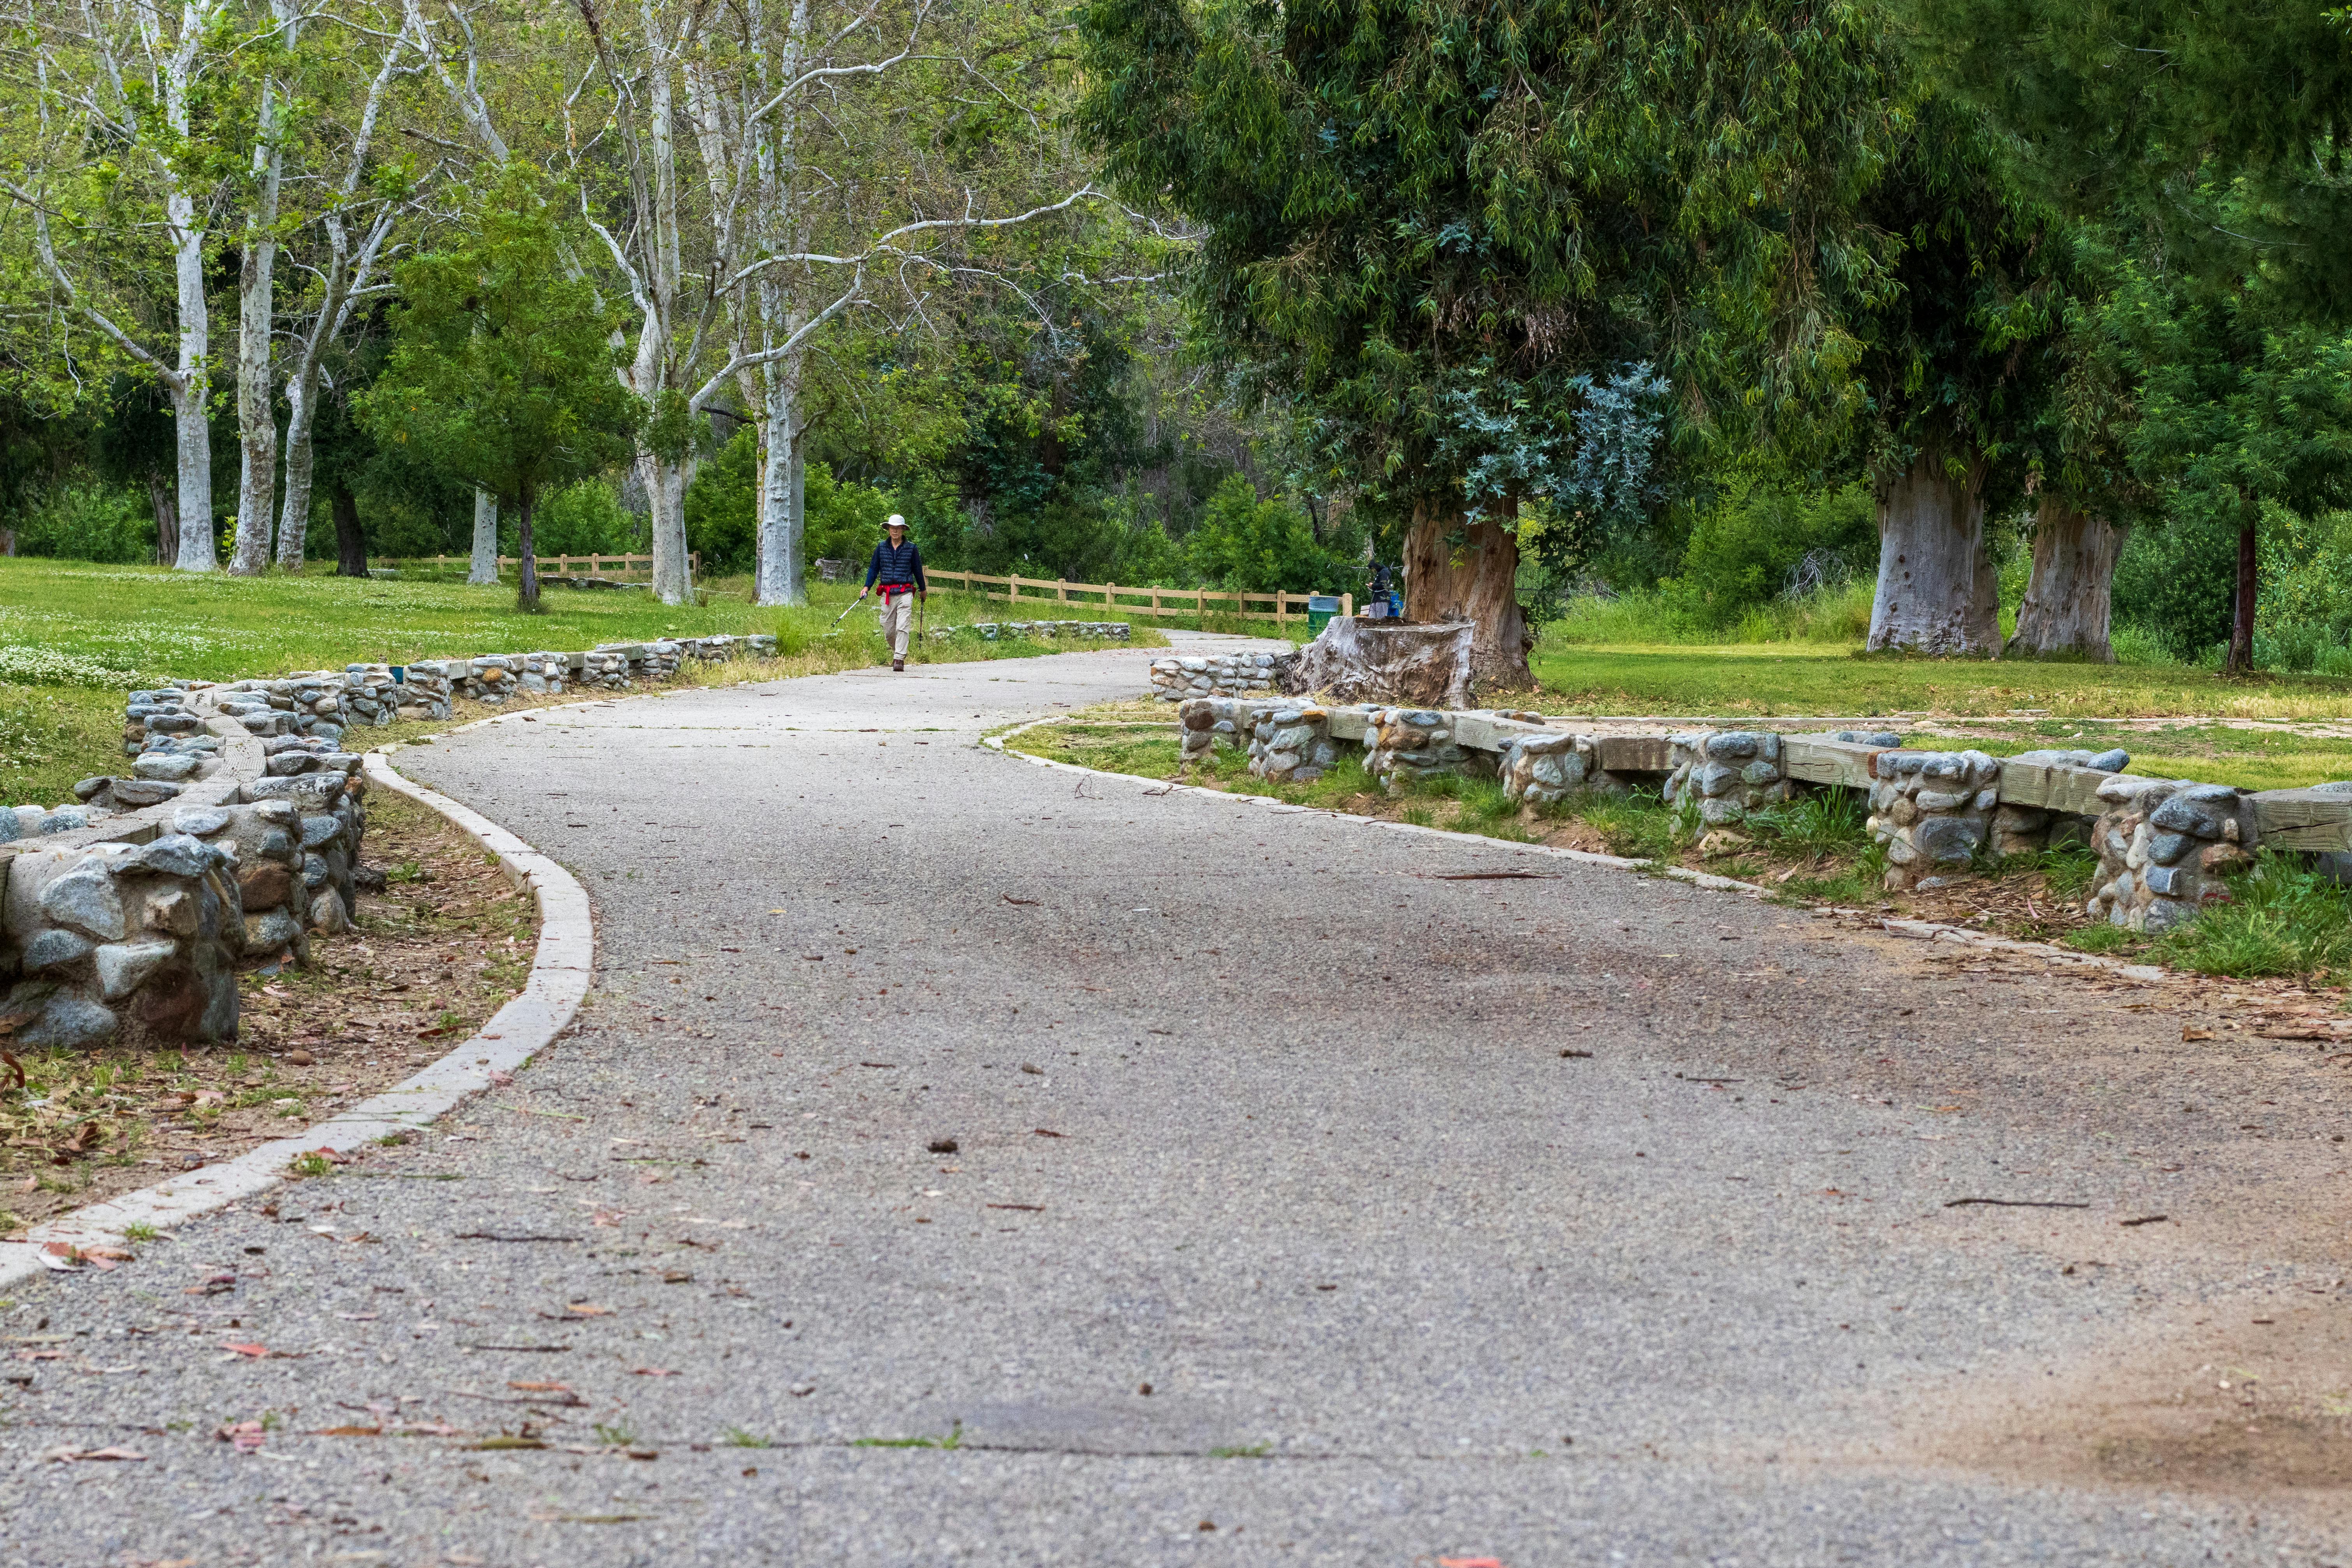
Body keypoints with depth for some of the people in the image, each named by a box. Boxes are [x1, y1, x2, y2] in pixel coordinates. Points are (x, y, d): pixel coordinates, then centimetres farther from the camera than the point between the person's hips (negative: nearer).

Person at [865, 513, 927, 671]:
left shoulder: (911, 548, 4)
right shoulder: (881, 547, 9)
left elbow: (918, 569, 13)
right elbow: (874, 568, 14)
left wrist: (923, 589, 22)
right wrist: (867, 587, 4)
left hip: (905, 593, -3)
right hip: (887, 593, 3)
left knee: (902, 627, -14)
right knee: (888, 630, 5)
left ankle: (899, 659, -16)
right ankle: (897, 652, 29)